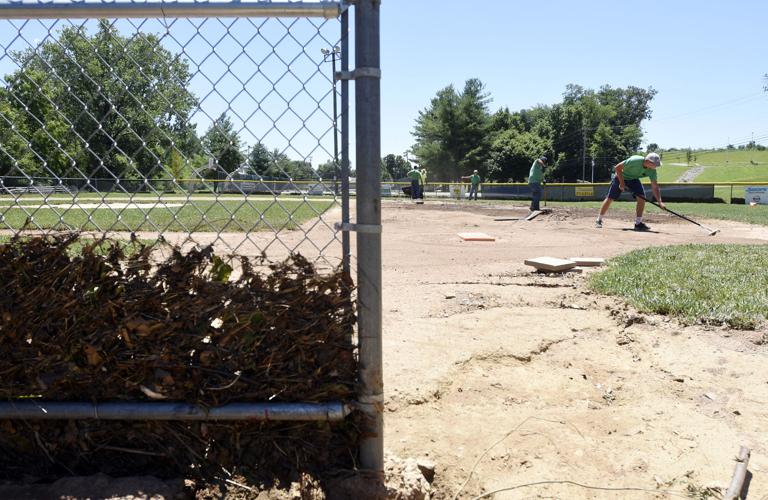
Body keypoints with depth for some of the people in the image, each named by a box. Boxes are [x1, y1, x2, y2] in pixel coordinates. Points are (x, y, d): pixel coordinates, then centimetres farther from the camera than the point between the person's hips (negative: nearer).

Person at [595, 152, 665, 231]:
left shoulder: (652, 171, -21)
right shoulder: (634, 161, -37)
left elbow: (655, 187, -18)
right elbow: (617, 168, -27)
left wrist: (659, 201, -28)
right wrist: (621, 182, -25)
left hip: (633, 179, 4)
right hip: (620, 177, -4)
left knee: (641, 197, -15)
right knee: (610, 198, -3)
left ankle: (638, 223, -8)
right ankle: (599, 220, 13)